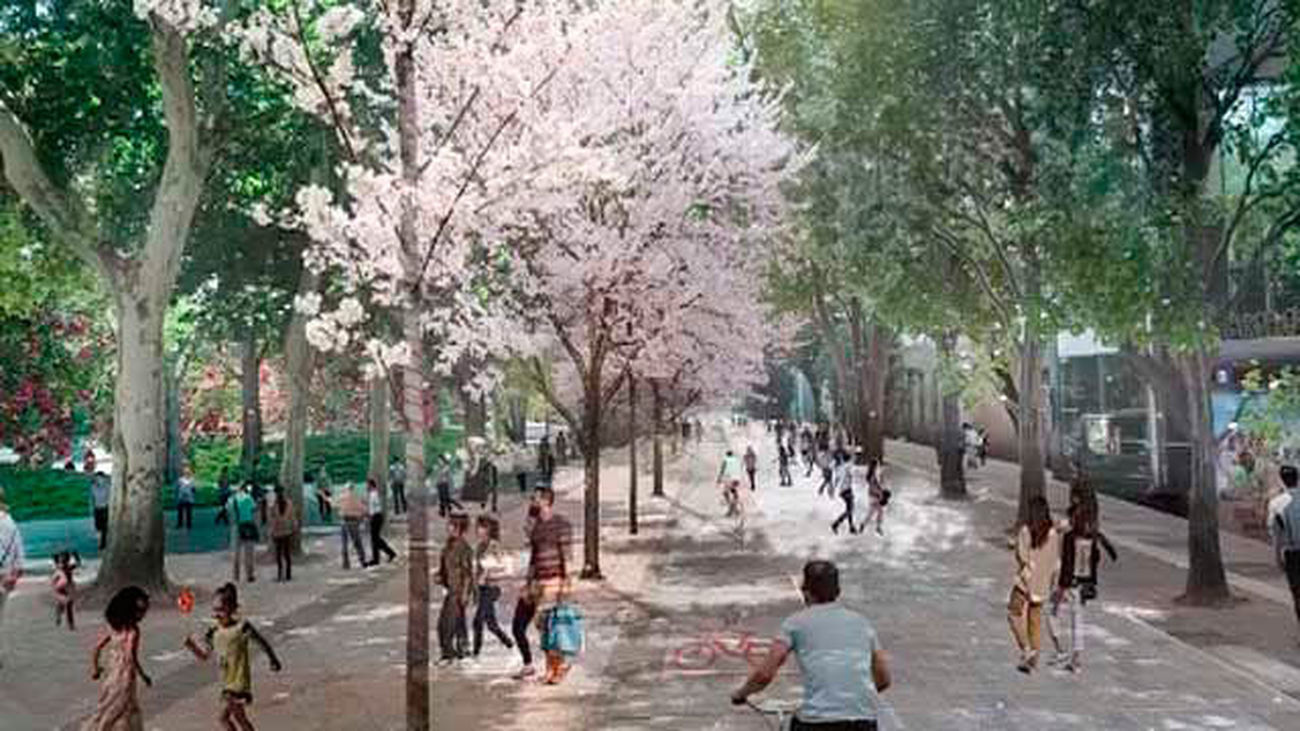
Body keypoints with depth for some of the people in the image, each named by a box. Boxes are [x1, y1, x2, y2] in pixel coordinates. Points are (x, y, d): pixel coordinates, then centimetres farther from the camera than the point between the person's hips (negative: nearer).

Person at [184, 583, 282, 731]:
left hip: (239, 681, -7)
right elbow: (204, 657, 4)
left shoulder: (242, 627, -18)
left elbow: (262, 643, -7)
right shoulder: (214, 631, -2)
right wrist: (192, 646, -14)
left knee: (223, 718, -9)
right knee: (239, 719, 17)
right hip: (226, 683, 7)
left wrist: (274, 661, 0)